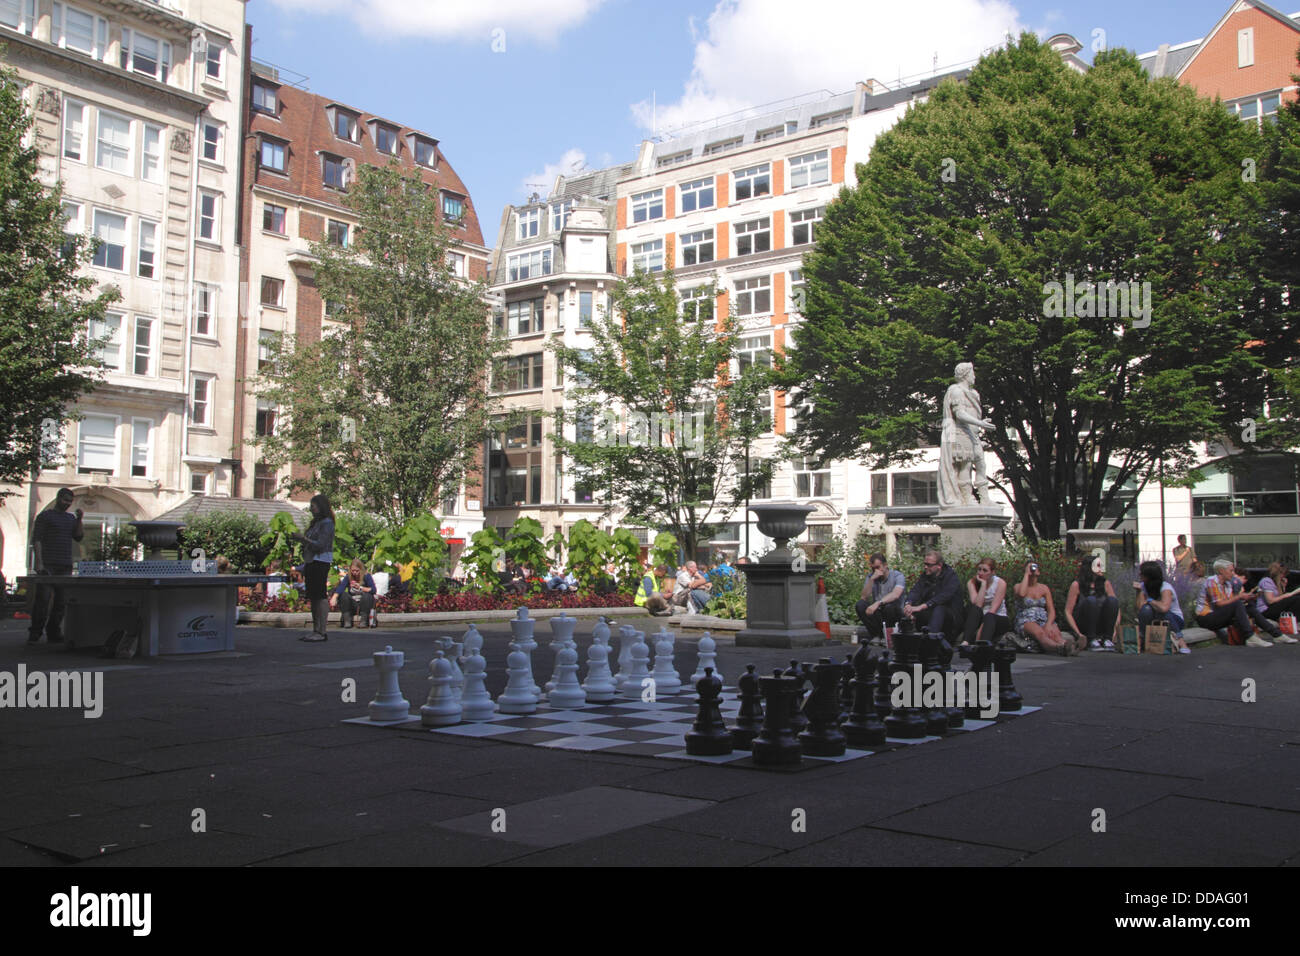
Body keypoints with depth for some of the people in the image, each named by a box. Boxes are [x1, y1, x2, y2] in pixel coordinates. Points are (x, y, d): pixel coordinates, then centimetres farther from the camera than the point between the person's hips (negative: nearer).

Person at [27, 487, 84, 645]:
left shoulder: (71, 518, 20)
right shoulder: (45, 516, 2)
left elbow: (79, 537, 12)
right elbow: (36, 540, -5)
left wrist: (79, 520, 0)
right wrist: (38, 562, -14)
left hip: (65, 566, 5)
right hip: (47, 565, -5)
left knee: (61, 602, 3)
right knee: (42, 599, -7)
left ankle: (54, 633, 10)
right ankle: (34, 634, -2)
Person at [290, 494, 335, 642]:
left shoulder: (327, 524, -10)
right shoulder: (316, 523, 18)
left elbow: (320, 545, -17)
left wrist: (303, 538, -14)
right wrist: (298, 538, 10)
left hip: (320, 563, -10)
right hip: (311, 563, 10)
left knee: (320, 596, -10)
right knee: (313, 597, 9)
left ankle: (322, 632, -11)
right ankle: (315, 631, 13)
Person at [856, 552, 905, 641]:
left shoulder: (897, 576, -7)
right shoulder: (870, 577, 7)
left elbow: (895, 595, -27)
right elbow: (865, 597, -7)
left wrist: (877, 603, -41)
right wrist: (872, 579, -18)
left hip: (894, 614, -4)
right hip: (877, 614, 4)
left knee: (890, 607, -37)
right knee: (860, 605, -22)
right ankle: (877, 635, -16)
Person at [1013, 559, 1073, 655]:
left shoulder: (1044, 588, 18)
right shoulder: (1018, 586, 10)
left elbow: (1051, 610, 8)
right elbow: (1021, 594, -18)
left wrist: (1048, 624, -14)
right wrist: (1026, 574, -5)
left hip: (1044, 620, 3)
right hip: (1026, 621, -3)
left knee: (1055, 633, -33)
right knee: (1040, 633, -38)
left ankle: (1067, 645, -67)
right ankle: (1059, 648, -68)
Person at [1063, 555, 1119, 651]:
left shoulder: (1105, 584, 6)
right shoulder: (1077, 585, -4)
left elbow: (1116, 609, 3)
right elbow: (1068, 612, -7)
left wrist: (1114, 629, -14)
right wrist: (1078, 633, -20)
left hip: (1101, 626, 3)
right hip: (1081, 625, -3)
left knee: (1112, 600, -21)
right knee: (1091, 600, -29)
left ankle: (1107, 639, -21)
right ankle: (1091, 640, -26)